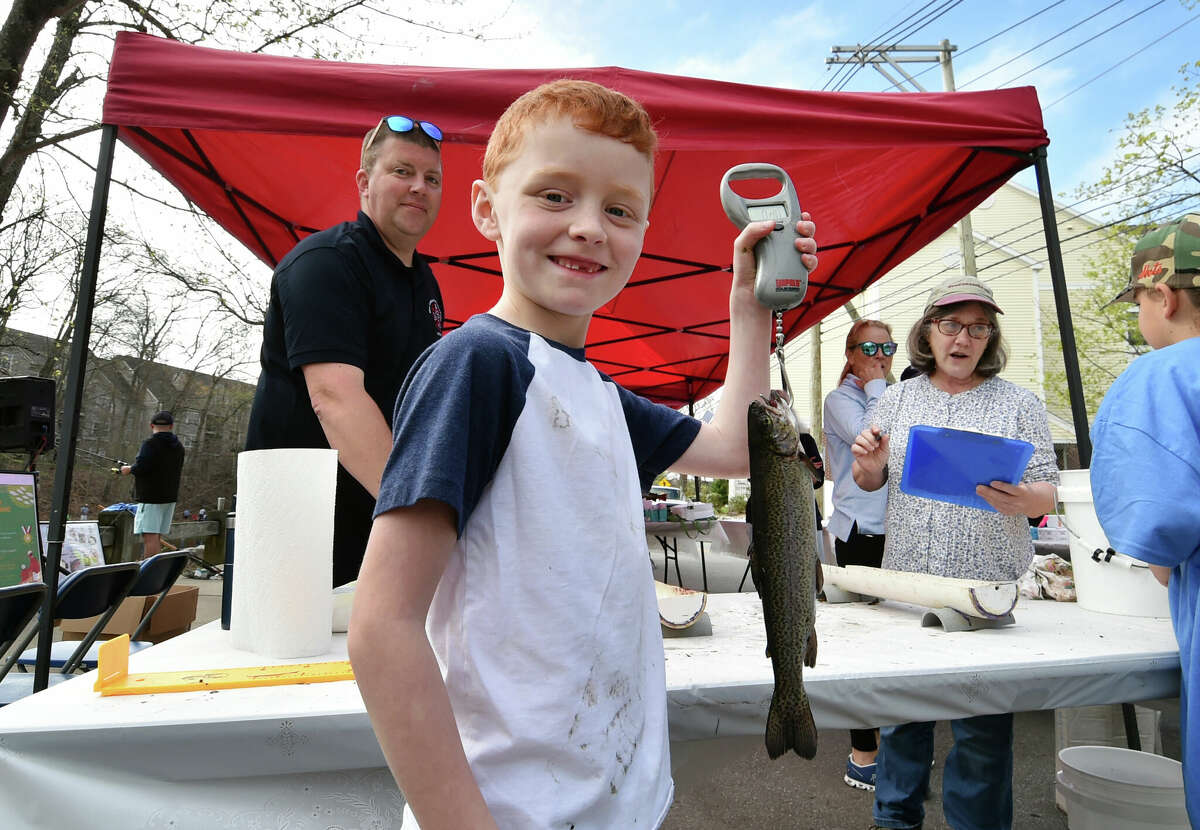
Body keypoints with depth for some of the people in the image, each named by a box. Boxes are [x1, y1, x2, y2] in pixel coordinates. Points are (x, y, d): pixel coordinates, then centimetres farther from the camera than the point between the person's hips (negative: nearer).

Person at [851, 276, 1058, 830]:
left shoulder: (1019, 404, 2)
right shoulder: (897, 398, 7)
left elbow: (1047, 492, 1)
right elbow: (870, 483, 12)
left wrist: (1022, 499, -22)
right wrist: (870, 466, -12)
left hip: (988, 584, -1)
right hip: (906, 579, 2)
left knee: (982, 727, 6)